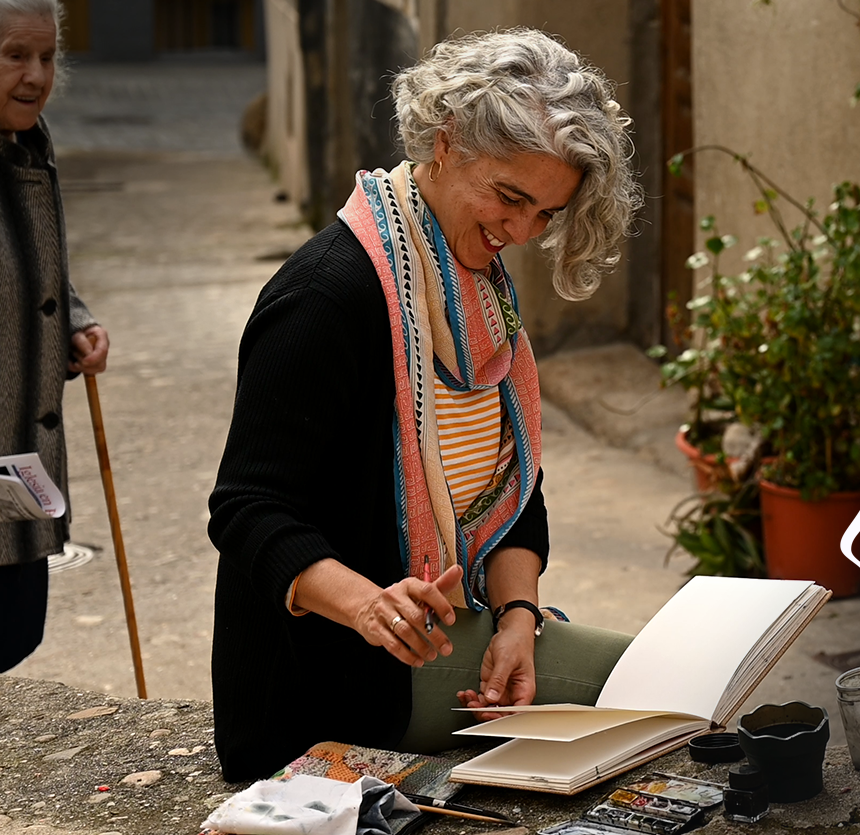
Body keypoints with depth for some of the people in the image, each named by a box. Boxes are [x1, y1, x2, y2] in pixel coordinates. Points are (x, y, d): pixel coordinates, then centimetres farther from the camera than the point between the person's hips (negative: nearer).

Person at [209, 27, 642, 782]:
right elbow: (247, 510, -23)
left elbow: (511, 488, 12)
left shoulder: (481, 282, 9)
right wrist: (367, 605, -40)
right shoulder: (332, 292, -20)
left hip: (450, 625, 9)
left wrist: (515, 616, -6)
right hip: (336, 673, -9)